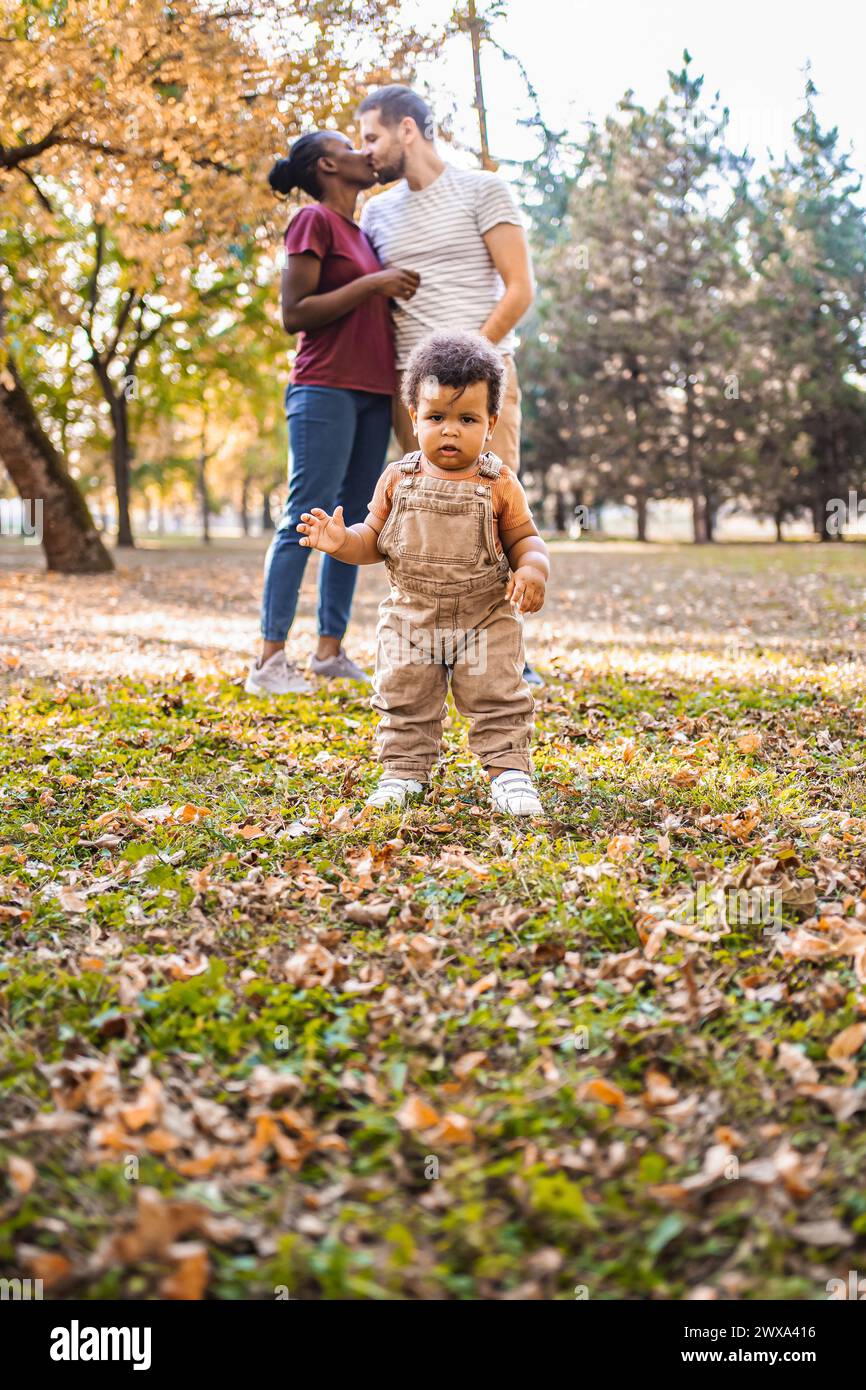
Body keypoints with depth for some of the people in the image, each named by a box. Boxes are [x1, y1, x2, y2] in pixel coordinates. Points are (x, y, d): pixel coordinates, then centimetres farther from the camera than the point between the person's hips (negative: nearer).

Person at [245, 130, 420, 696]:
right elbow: (294, 313, -12)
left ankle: (331, 650, 11)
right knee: (307, 518, -11)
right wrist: (371, 284, -15)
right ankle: (271, 660, -10)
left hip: (372, 392, 9)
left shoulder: (361, 231, 20)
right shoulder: (314, 221, -4)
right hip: (326, 389, -8)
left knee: (354, 522, 6)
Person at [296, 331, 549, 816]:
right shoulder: (398, 480, -2)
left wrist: (533, 571, -23)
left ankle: (510, 770, 12)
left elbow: (525, 539, -2)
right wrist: (342, 541, -15)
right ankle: (404, 771, 24)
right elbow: (375, 540, 5)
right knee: (405, 704, 10)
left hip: (486, 618, -2)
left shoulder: (499, 484, -7)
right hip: (411, 619, 2)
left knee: (500, 701, 0)